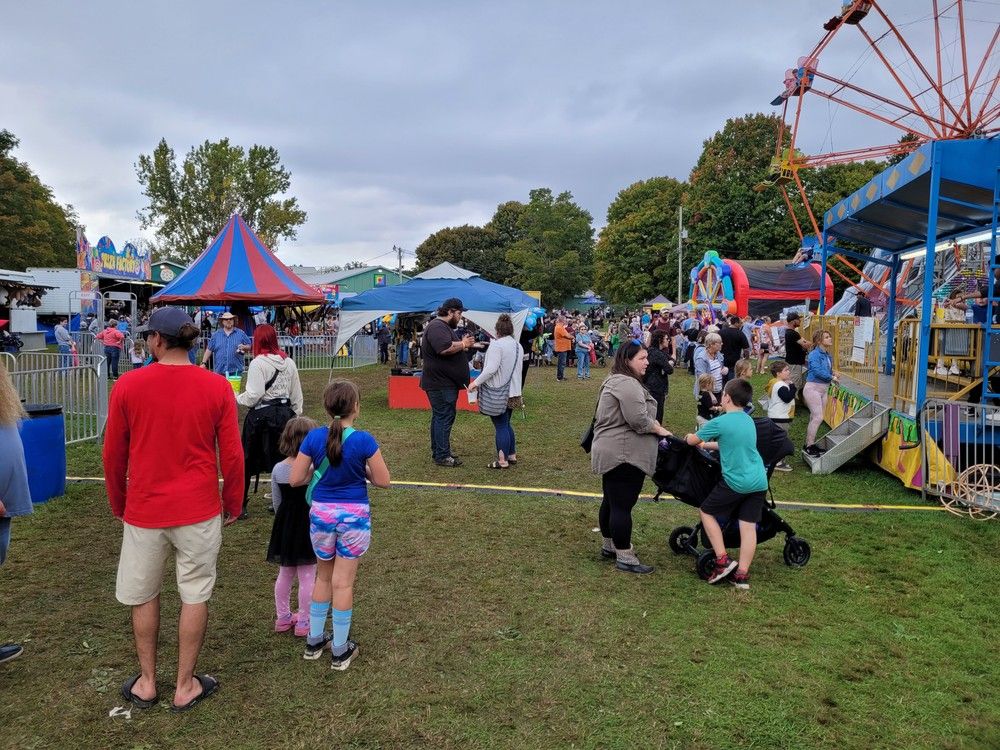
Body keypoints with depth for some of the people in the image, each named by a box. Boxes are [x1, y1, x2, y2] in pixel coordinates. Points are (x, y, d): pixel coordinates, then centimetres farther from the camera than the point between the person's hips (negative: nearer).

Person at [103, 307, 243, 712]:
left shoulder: (127, 386, -7)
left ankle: (146, 683, 32)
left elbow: (113, 454, 1)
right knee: (195, 596, 12)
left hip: (144, 509, 1)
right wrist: (232, 505, 9)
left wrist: (118, 503, 16)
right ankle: (185, 686, 23)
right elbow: (232, 455, -5)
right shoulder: (217, 387, -8)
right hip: (199, 510, 0)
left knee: (142, 596, 19)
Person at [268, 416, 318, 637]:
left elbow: (276, 503, 4)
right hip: (307, 525, -5)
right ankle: (303, 622, 16)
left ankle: (282, 617, 32)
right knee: (307, 576, 6)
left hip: (284, 525, 5)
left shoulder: (278, 469, -4)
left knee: (284, 573, 19)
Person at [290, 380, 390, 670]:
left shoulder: (314, 437, -7)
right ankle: (340, 651, 18)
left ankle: (314, 641, 32)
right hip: (354, 515, -3)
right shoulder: (363, 440, -15)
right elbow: (383, 481, -8)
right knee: (343, 582, 7)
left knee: (323, 576, 21)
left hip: (321, 513, 3)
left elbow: (295, 479, -4)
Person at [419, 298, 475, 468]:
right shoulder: (437, 327, -17)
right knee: (444, 417, -8)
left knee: (440, 417, 16)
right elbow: (445, 348, -31)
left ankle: (438, 451, 25)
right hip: (440, 383, -11)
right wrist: (463, 344, -17)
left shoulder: (444, 326, 19)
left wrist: (463, 344, 11)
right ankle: (442, 456, -3)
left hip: (445, 382, 11)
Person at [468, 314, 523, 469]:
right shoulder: (518, 346, 10)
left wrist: (476, 382, -18)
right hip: (512, 391, 8)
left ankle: (502, 461, 4)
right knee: (506, 424, 20)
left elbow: (491, 368, -24)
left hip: (497, 393, -8)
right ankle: (512, 455, 27)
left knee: (500, 426, -1)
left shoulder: (497, 344, -16)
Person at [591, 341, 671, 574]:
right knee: (622, 505, -4)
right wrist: (659, 430, -8)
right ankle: (625, 558, 3)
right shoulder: (627, 384, -18)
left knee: (612, 501, 20)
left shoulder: (615, 381, 17)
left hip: (611, 453, 11)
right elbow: (639, 419, -24)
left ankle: (609, 546, 32)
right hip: (624, 455, -11)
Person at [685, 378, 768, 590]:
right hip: (759, 482, 6)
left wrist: (688, 437, 23)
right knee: (748, 525, 7)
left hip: (735, 482, -6)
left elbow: (693, 440, 1)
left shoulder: (720, 422, -9)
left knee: (706, 512, 11)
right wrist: (707, 444, 31)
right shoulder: (749, 421, 12)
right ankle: (742, 574, 8)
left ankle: (722, 560, 6)